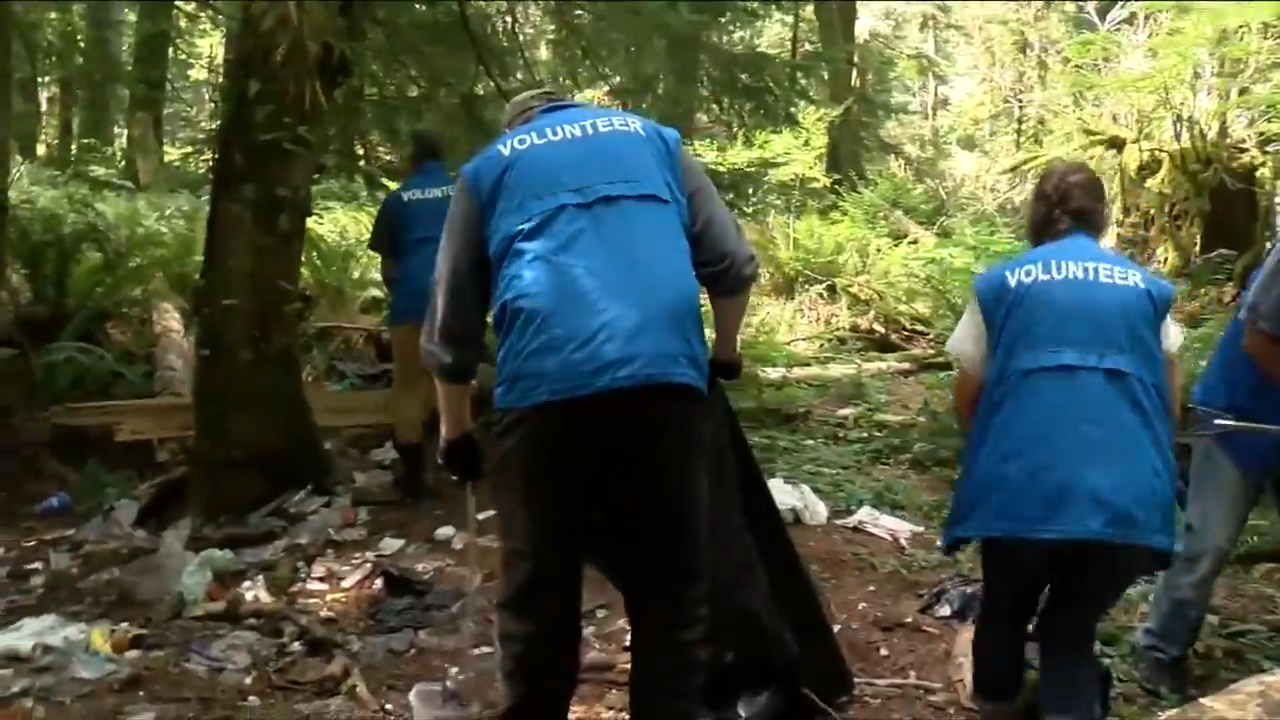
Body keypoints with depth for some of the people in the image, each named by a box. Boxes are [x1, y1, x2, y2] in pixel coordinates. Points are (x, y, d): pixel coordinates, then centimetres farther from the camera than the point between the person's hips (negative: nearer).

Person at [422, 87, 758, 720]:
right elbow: (733, 263, 19)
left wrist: (455, 431, 31)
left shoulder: (489, 166, 24)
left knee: (538, 598, 11)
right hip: (666, 374, 1)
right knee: (671, 591, 11)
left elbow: (452, 321, 22)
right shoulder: (652, 138, 26)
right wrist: (724, 353, 34)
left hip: (545, 384, 0)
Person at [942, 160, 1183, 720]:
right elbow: (1170, 407, 20)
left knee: (1003, 618, 25)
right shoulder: (1149, 289, 16)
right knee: (1072, 629, 20)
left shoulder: (1001, 283, 11)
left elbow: (966, 401, 15)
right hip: (1128, 497, 1)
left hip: (1020, 488, -1)